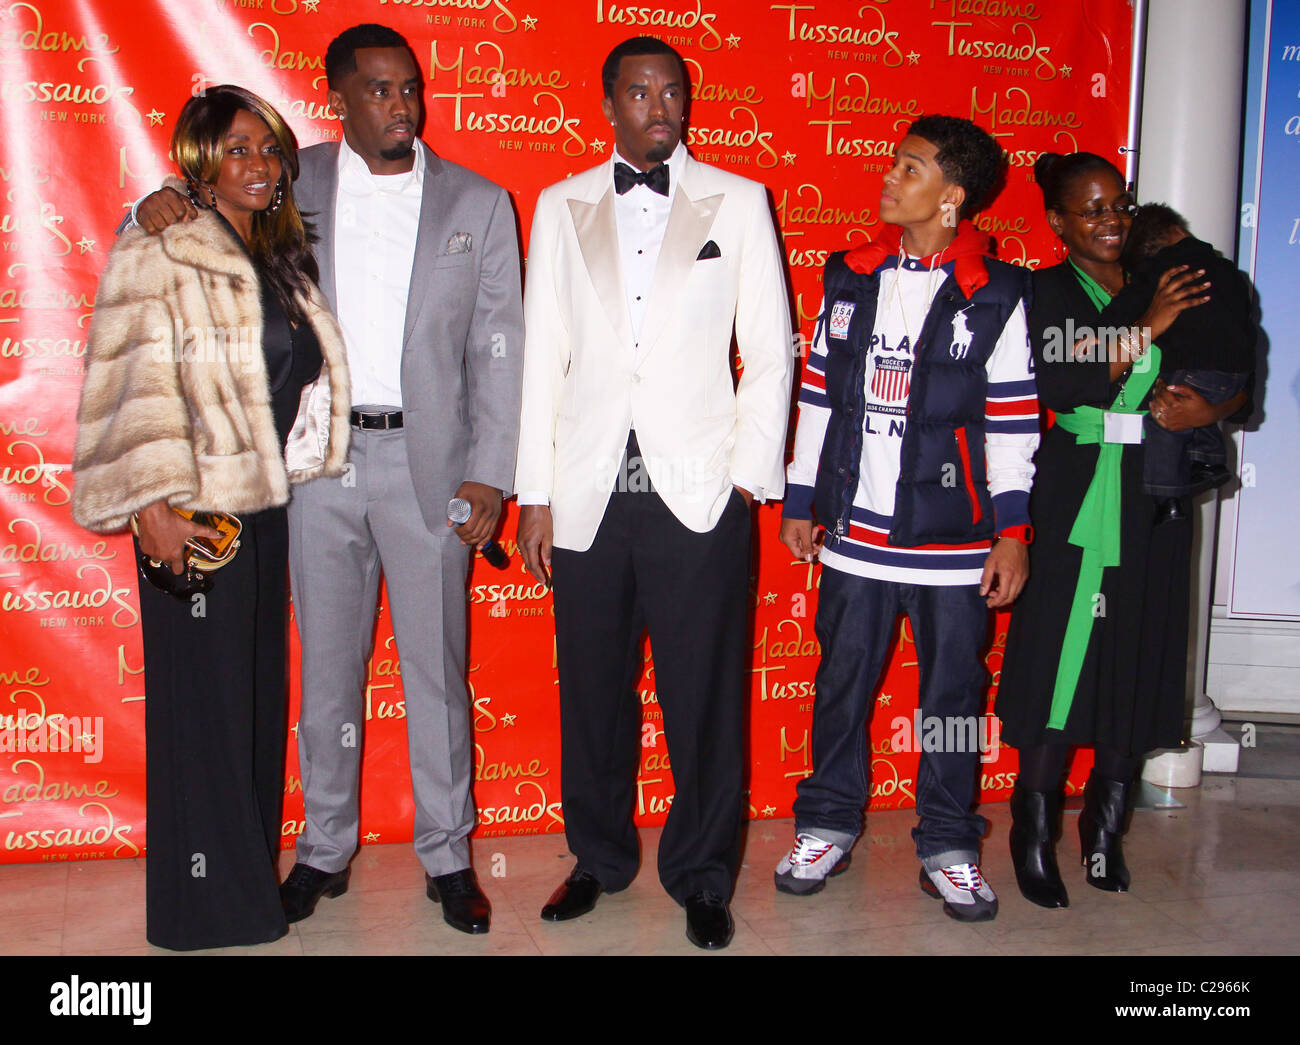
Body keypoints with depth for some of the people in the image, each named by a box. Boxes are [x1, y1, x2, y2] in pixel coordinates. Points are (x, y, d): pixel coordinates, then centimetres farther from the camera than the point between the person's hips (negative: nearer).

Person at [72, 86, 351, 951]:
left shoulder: (281, 260, 15)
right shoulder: (158, 254, -8)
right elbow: (133, 384, -15)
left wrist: (309, 460, 15)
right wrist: (152, 503, -21)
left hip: (270, 506, 7)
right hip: (196, 516, -7)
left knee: (261, 694, 13)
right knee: (202, 702, 0)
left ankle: (251, 877, 27)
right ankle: (206, 905, 13)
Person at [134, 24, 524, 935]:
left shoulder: (479, 204, 5)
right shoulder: (291, 186, 7)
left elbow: (499, 349, 3)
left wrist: (489, 475, -5)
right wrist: (159, 208, -6)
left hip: (428, 459, -1)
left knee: (437, 666, 4)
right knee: (327, 663, 10)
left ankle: (448, 855, 19)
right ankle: (326, 848, 26)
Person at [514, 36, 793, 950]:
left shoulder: (739, 203, 8)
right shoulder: (561, 208, 13)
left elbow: (771, 353, 6)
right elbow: (543, 356, 9)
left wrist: (751, 476, -2)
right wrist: (534, 495, 4)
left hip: (699, 490, -2)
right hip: (589, 492, 2)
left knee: (705, 695, 2)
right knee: (592, 690, 9)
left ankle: (702, 876, 19)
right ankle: (599, 858, 28)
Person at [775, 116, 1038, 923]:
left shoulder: (995, 296, -3)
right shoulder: (850, 279, 7)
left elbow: (1013, 423, -3)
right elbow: (818, 396, 12)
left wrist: (1012, 530, -6)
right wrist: (799, 500, 11)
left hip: (953, 539, -3)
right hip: (857, 532, 3)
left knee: (955, 691, 7)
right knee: (842, 682, 12)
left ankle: (949, 844, 23)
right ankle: (828, 825, 29)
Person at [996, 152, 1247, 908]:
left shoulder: (1169, 288, 13)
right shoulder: (1045, 292, 0)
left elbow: (1241, 384, 15)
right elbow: (1060, 385, -16)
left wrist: (1208, 408, -6)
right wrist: (1148, 328, -14)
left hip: (1154, 502, 4)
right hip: (1075, 500, -4)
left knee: (1137, 662, 6)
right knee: (1059, 656, -4)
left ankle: (1106, 831, 20)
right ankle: (1034, 838, 8)